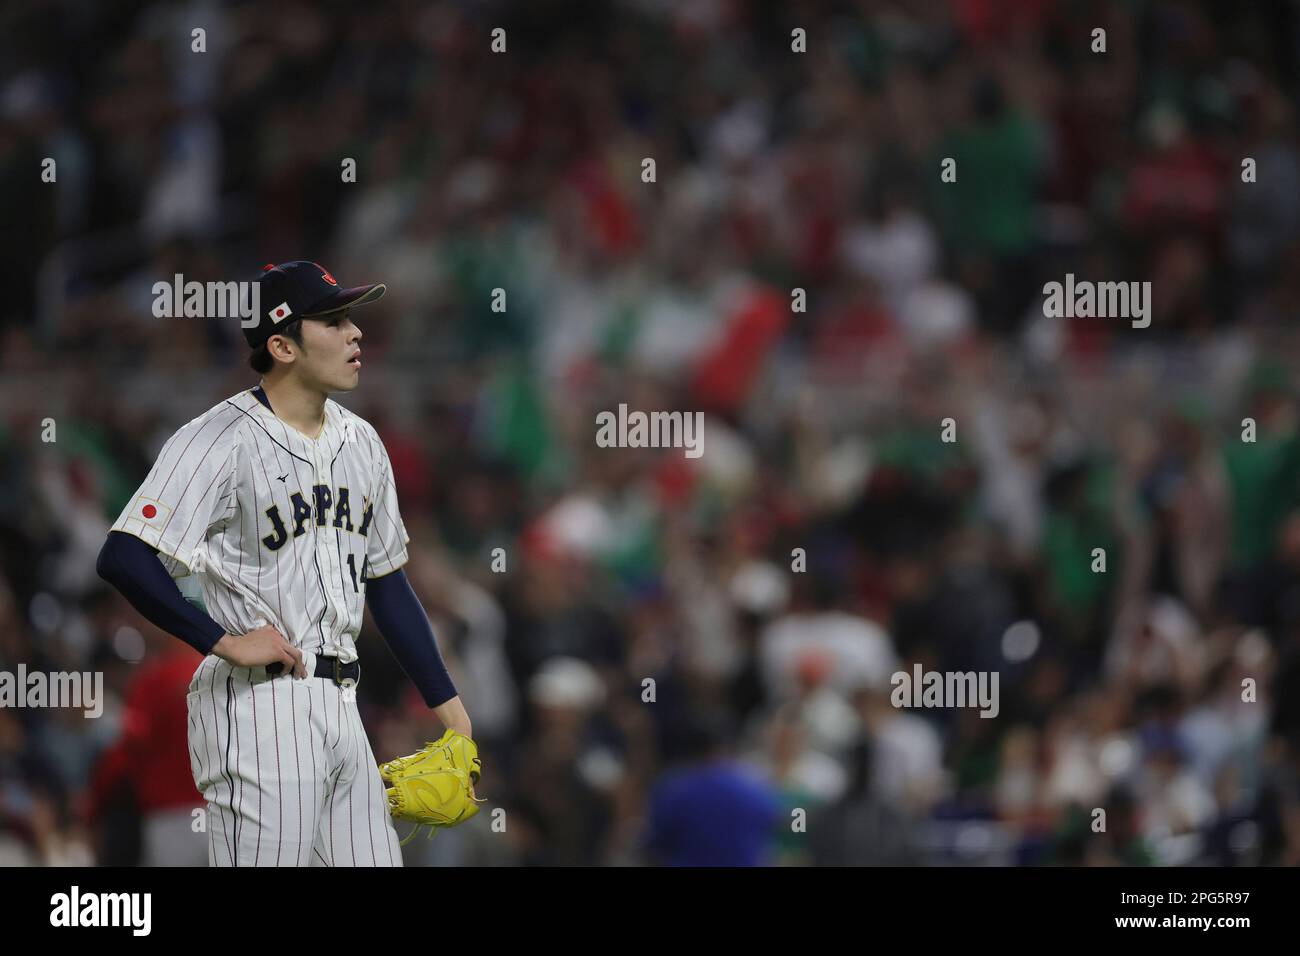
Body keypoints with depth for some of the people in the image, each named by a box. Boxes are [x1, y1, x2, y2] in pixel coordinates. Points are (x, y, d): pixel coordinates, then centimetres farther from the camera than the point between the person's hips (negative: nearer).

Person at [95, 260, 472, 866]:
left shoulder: (360, 443, 15)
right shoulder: (220, 440, -10)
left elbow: (386, 582, 22)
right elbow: (123, 560, -19)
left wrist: (446, 705, 19)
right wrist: (225, 642, -19)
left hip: (340, 705, 8)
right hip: (258, 708, -8)